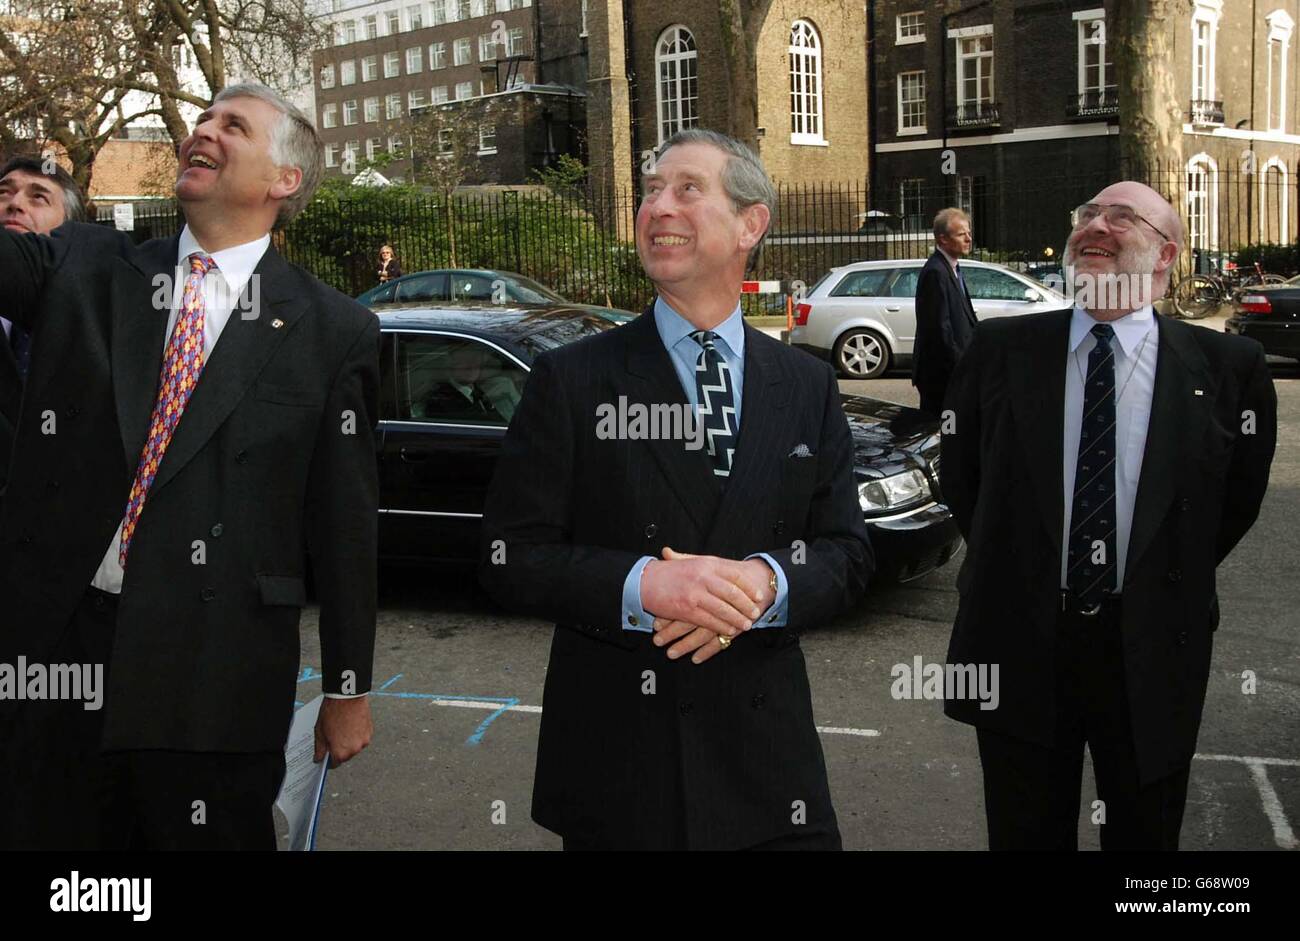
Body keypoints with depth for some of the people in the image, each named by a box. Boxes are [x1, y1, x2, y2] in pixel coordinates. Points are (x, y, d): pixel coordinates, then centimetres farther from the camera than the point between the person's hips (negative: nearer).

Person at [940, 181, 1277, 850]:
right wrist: (1012, 564, 8)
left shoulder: (1226, 366, -4)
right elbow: (960, 477, 9)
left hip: (1153, 649, 0)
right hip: (1019, 643, 1)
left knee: (1145, 836, 17)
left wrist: (1170, 582, 9)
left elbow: (1239, 499, 8)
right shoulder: (1000, 350, -1)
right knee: (1026, 836, 15)